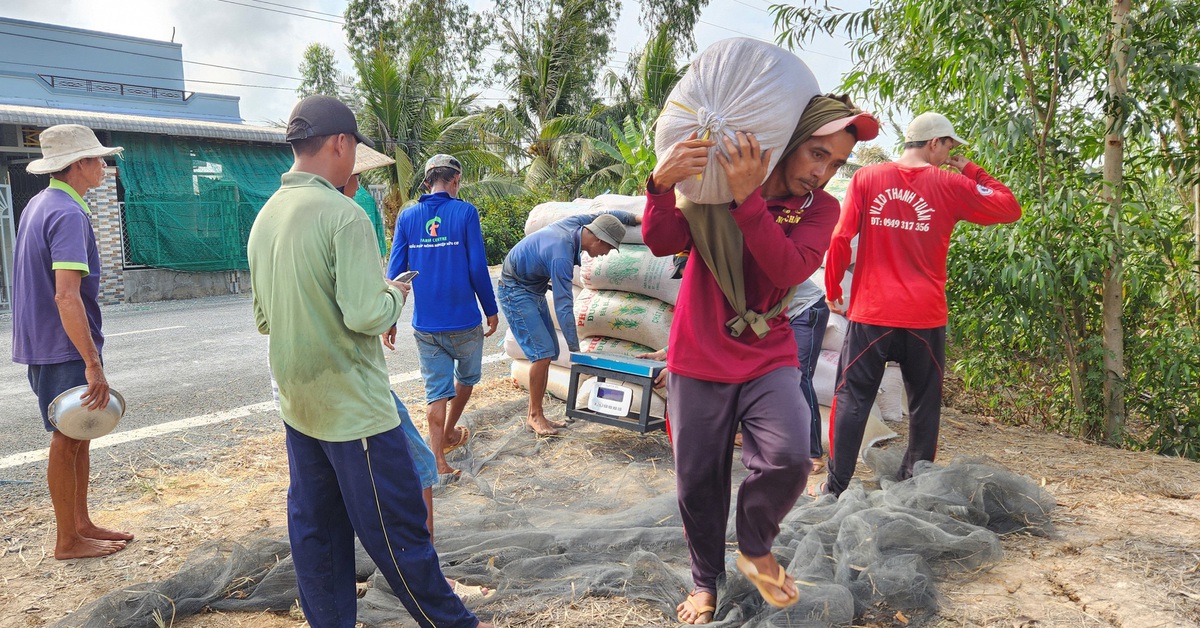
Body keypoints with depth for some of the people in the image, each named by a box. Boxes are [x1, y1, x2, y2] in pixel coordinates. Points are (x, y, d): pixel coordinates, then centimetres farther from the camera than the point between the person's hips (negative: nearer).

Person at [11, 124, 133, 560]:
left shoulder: (39, 205, 12)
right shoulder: (69, 214, -20)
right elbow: (66, 296, -28)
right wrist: (93, 365, -28)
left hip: (45, 344, 9)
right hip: (65, 349, -9)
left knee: (78, 435, 17)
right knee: (68, 440, 2)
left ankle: (81, 524, 28)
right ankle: (68, 541, 15)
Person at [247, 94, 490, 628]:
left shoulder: (265, 218, 9)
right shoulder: (343, 214, -18)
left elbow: (263, 319, 15)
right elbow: (365, 315, -24)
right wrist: (395, 294, -5)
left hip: (298, 404, 8)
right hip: (353, 405, -8)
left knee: (315, 530, 14)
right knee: (398, 531, 3)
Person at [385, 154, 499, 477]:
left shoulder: (407, 217, 2)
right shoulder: (465, 212, -8)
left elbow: (395, 271, 1)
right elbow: (477, 268, -10)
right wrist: (491, 310, 1)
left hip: (425, 325, 3)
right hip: (463, 320, -3)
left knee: (436, 391, 10)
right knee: (467, 377, 23)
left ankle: (439, 461, 8)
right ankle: (449, 434, 41)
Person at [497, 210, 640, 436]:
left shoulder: (576, 222, -9)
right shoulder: (561, 256, -32)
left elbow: (605, 215, 13)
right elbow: (563, 307, -30)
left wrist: (637, 218, 20)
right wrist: (575, 349, -25)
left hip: (535, 290, 10)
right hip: (516, 292, -9)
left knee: (549, 351, 5)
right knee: (543, 352, -16)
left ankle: (536, 415, 10)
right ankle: (534, 416, -3)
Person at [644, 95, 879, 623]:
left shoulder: (820, 208, -1)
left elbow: (788, 269, -21)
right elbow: (662, 243, -15)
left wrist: (746, 199, -32)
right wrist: (662, 184, -34)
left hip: (768, 359, 1)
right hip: (698, 360, 0)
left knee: (789, 458, -22)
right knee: (698, 482, 7)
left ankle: (755, 549, 9)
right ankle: (706, 581, 33)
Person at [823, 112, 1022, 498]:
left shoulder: (867, 178, 2)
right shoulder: (951, 185, 0)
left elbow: (841, 238, -4)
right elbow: (1010, 209, 10)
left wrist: (833, 290, 6)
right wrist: (971, 172, 15)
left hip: (870, 312, 0)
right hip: (925, 317, 0)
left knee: (852, 399, 5)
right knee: (924, 403, 14)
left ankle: (837, 489, 6)